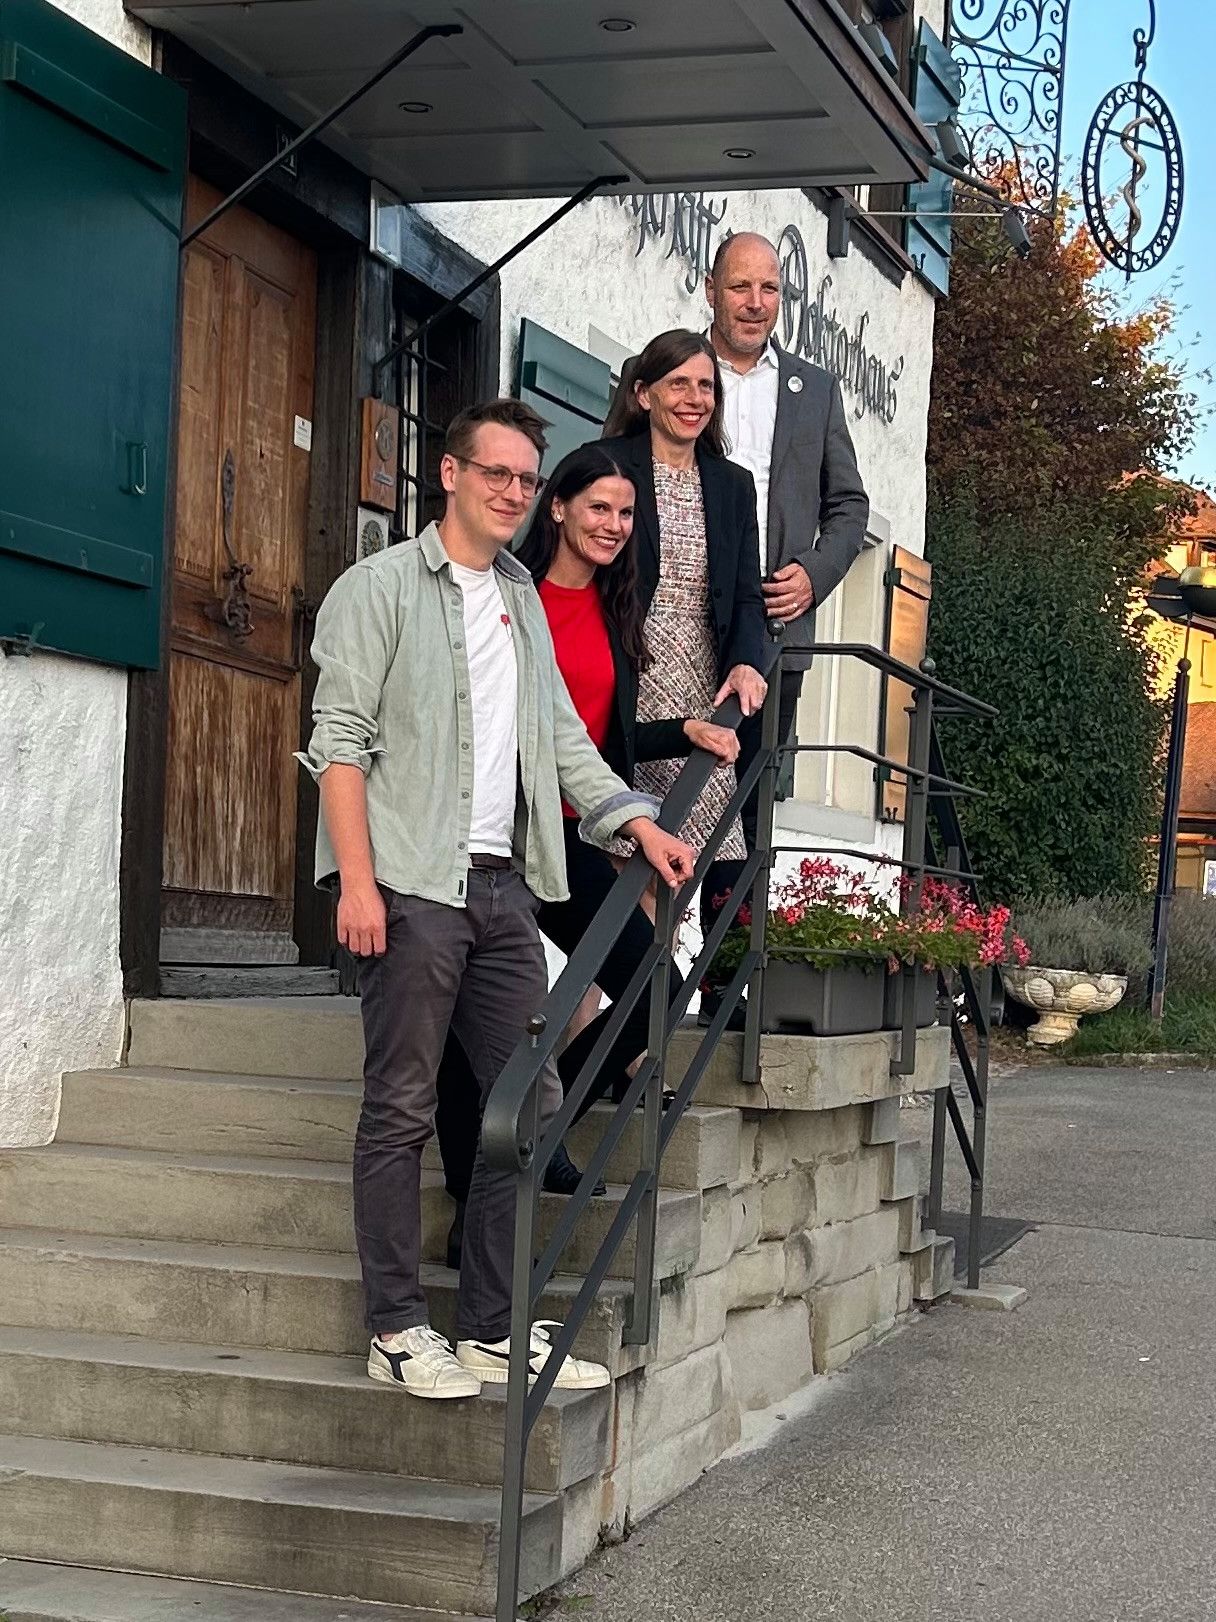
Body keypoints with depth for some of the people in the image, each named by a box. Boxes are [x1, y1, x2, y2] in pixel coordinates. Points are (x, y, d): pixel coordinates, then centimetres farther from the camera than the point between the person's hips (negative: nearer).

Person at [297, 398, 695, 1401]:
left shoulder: (524, 600, 20)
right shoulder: (383, 587, 0)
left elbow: (562, 735, 22)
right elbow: (341, 740, -7)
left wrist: (636, 819, 9)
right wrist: (357, 879, -16)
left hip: (504, 886, 7)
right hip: (413, 886, -7)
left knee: (529, 1102, 4)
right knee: (402, 1111, -3)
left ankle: (493, 1328, 11)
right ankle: (398, 1329, 4)